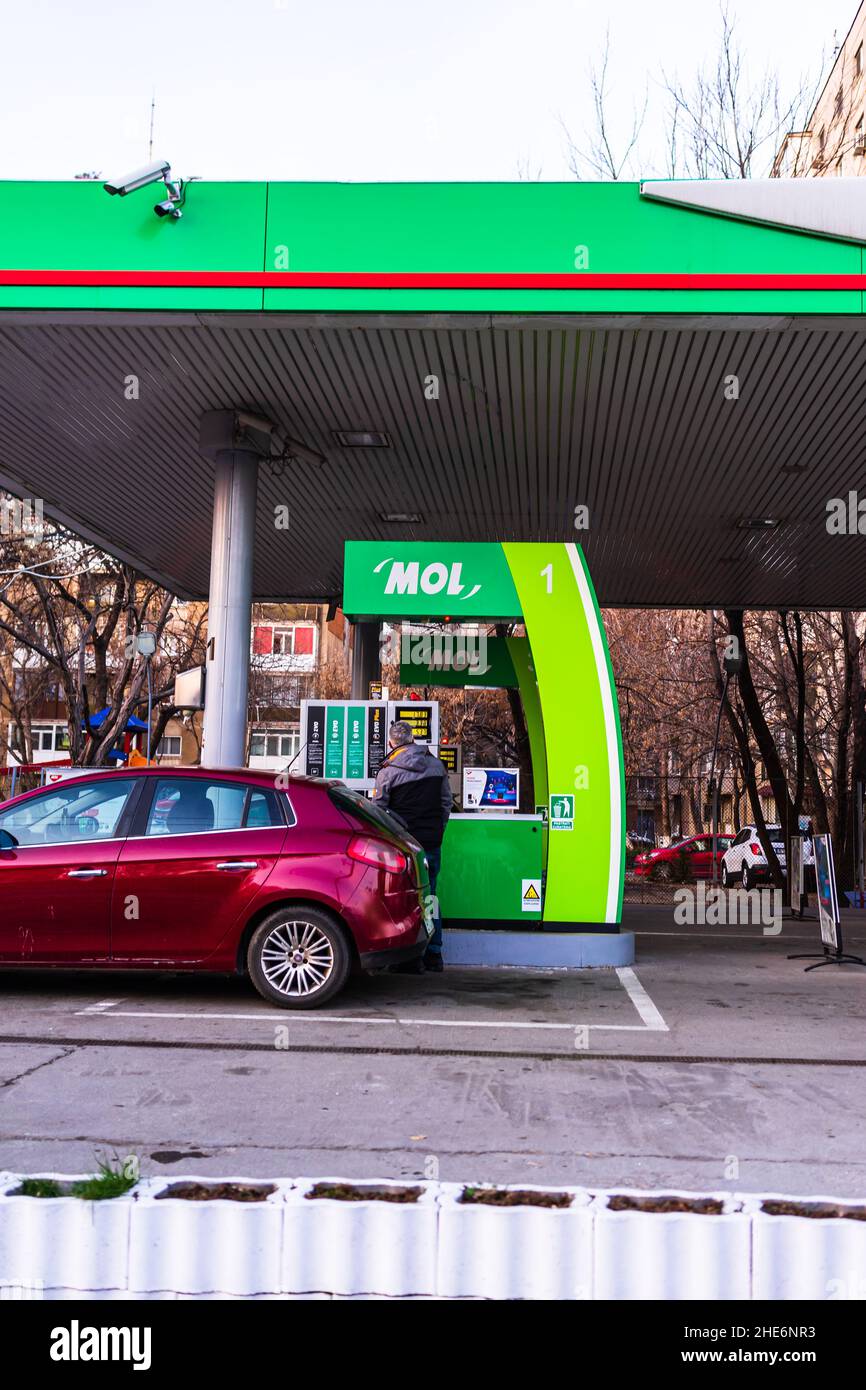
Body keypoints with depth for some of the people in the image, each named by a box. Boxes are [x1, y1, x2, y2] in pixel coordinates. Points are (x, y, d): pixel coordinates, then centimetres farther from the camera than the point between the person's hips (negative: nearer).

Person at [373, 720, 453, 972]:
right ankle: (434, 955, 17)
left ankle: (412, 956, 2)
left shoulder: (388, 770, -8)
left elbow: (378, 810, -4)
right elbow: (446, 803, 12)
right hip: (432, 842, 5)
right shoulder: (437, 765, 6)